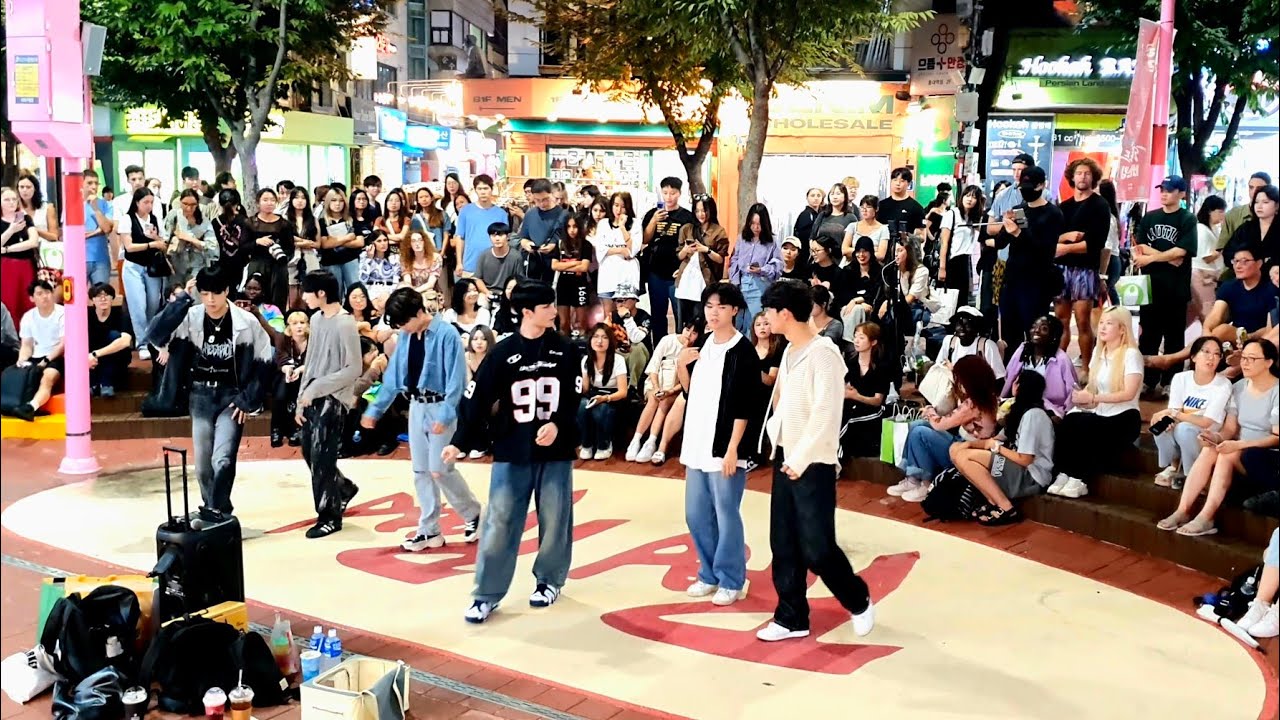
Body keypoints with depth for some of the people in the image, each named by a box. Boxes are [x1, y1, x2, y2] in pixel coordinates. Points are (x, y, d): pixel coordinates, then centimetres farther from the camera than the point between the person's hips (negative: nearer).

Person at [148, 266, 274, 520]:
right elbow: (155, 334, -19)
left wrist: (248, 399, -7)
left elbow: (264, 362, -5)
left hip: (231, 397, -3)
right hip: (201, 397, 3)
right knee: (203, 464, 9)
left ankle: (216, 510, -4)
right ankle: (214, 512, 27)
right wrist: (182, 299, -21)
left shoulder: (246, 322, -12)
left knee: (222, 459, -17)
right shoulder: (191, 318, -7)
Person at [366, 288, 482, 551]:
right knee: (421, 471, 8)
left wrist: (445, 415, -24)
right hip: (416, 408, 7)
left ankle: (474, 514, 15)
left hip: (440, 408, -7)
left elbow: (456, 379, -18)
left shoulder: (446, 335, -16)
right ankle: (430, 531, 16)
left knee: (440, 469, -8)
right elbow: (392, 377, 12)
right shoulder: (406, 338, 5)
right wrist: (374, 409, 10)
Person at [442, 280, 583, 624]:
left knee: (555, 519, 8)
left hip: (556, 451, 1)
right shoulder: (503, 352, -3)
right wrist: (461, 442, -8)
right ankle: (487, 594, 7)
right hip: (511, 452, -1)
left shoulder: (564, 350, 2)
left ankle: (550, 580, 28)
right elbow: (477, 398, -4)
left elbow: (575, 396, 0)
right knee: (499, 523, -1)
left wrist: (558, 425, -18)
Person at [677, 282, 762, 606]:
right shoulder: (702, 345, 10)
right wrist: (681, 365, 0)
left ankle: (732, 581, 12)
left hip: (724, 448, -7)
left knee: (726, 515, 0)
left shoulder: (743, 351, -11)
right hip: (697, 446, 7)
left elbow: (744, 406, -14)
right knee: (696, 515, 13)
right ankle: (709, 575, 27)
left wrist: (732, 449, -18)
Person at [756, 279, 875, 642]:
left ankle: (859, 602, 20)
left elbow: (825, 414, -21)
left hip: (813, 463, -8)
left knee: (816, 548, -3)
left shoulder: (822, 353, -16)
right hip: (785, 459, 8)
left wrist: (800, 459, -18)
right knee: (784, 544, 9)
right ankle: (791, 618, 19)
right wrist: (780, 446, 6)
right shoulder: (790, 351, 10)